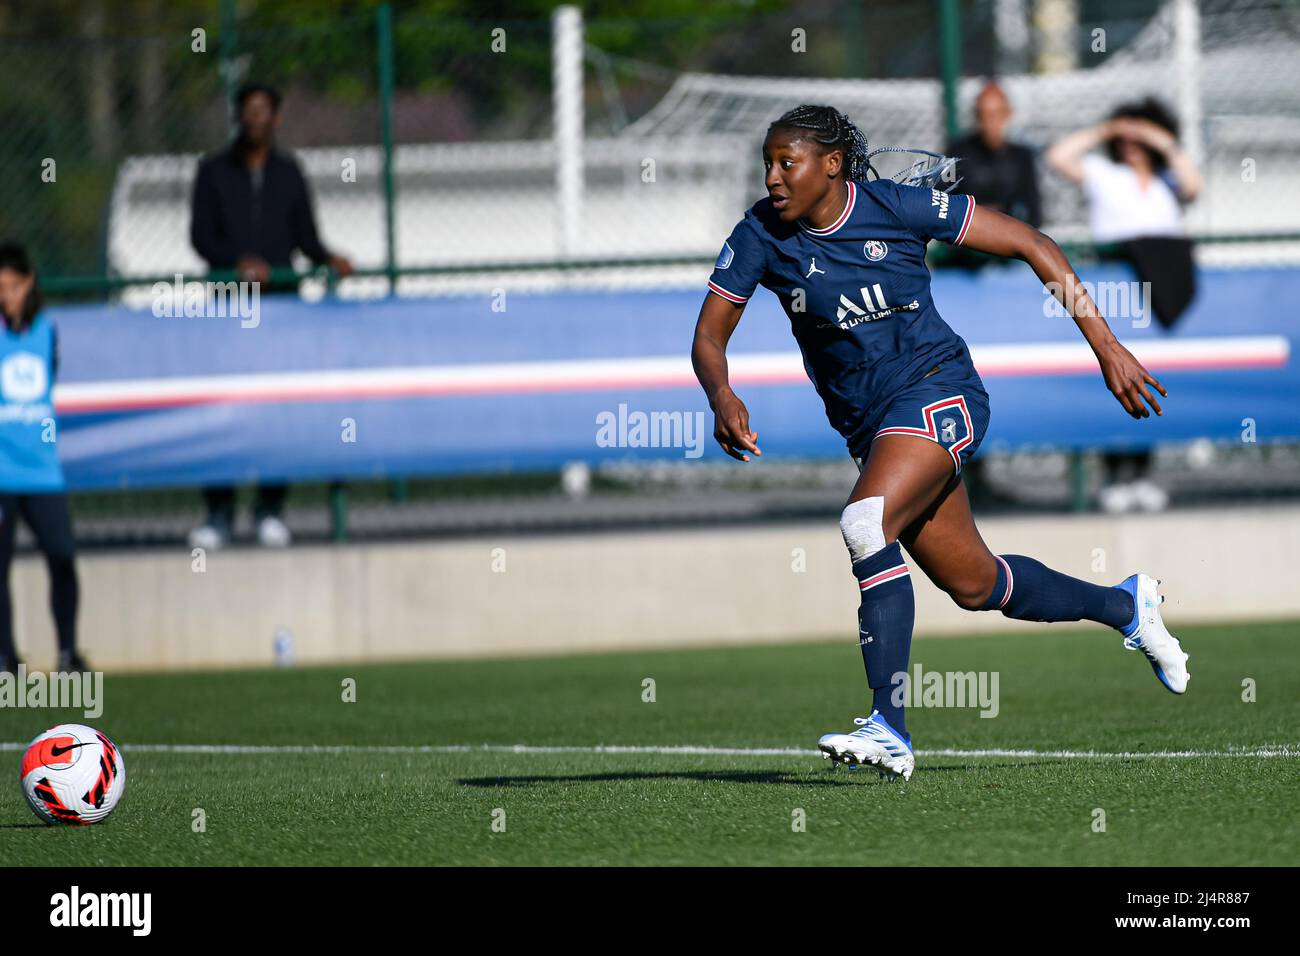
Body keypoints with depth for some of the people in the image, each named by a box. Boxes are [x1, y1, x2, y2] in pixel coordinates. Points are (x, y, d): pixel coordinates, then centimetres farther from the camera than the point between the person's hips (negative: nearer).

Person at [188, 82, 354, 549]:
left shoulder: (288, 173, 14)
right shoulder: (214, 172, 9)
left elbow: (305, 235, 12)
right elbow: (201, 235, 1)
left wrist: (328, 259, -8)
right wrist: (239, 261, -15)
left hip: (281, 299, 1)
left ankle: (270, 510, 3)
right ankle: (218, 513, -4)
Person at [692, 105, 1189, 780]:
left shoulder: (900, 206, -13)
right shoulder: (762, 234, -4)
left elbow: (1030, 245, -7)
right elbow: (709, 336, -2)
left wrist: (1107, 348, -9)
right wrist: (721, 396, -27)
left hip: (937, 392, -6)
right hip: (867, 425, 6)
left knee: (865, 522, -30)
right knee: (974, 585, 13)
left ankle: (890, 730, -31)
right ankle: (1126, 607, 40)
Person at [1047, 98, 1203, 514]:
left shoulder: (1168, 180, 21)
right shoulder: (1103, 174, 14)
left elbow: (1193, 186, 0)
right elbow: (1057, 158, 2)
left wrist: (1165, 144, 2)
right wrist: (1103, 132, 7)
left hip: (1167, 282, 3)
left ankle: (1142, 475, 4)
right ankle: (1115, 476, -10)